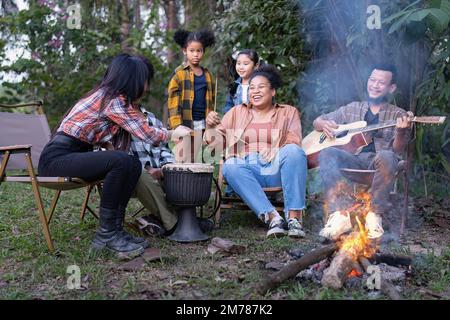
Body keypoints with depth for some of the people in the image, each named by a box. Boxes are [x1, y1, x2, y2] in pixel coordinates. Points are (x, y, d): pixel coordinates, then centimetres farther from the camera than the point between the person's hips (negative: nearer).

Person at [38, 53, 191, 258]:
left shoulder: (107, 95, 14)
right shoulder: (113, 101, -14)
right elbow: (147, 134, -13)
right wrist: (173, 134, 4)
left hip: (72, 155, 10)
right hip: (56, 159, -10)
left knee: (133, 164, -1)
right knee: (121, 161, -28)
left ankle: (113, 229, -3)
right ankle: (107, 235, -16)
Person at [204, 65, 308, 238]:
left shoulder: (288, 112, 19)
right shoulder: (237, 112, 23)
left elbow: (294, 143, 4)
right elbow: (216, 140, 16)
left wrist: (275, 151, -17)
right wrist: (210, 125, -6)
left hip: (277, 168, -1)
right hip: (247, 168, 1)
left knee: (294, 151, -32)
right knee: (230, 167, -32)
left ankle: (294, 216, -33)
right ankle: (272, 217, -38)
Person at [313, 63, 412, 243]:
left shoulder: (398, 115, 15)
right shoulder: (352, 109, 23)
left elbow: (398, 151, 1)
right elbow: (317, 122, 24)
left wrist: (401, 132, -20)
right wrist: (324, 124, -1)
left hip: (377, 162, -1)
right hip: (351, 160, 2)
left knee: (386, 157, -37)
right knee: (326, 153, -30)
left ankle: (374, 215, -27)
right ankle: (340, 215, -38)